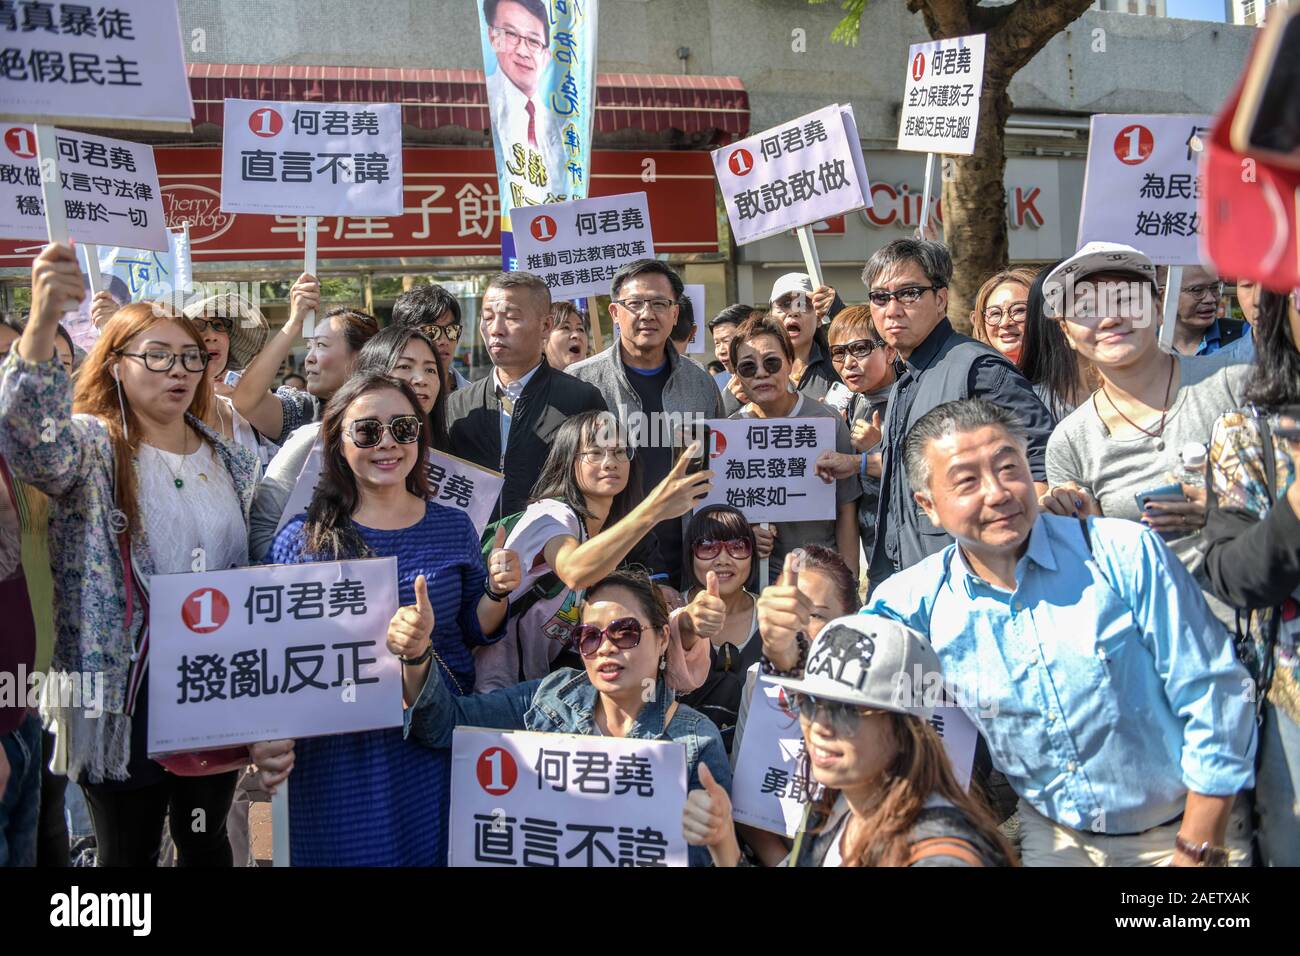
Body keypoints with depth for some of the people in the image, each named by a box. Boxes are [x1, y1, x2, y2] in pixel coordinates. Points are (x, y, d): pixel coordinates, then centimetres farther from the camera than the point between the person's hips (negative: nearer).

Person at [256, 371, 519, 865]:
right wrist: (272, 735, -15)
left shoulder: (453, 527, 3)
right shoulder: (300, 541, -4)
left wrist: (497, 592, -9)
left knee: (437, 852, 11)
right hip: (338, 753, -2)